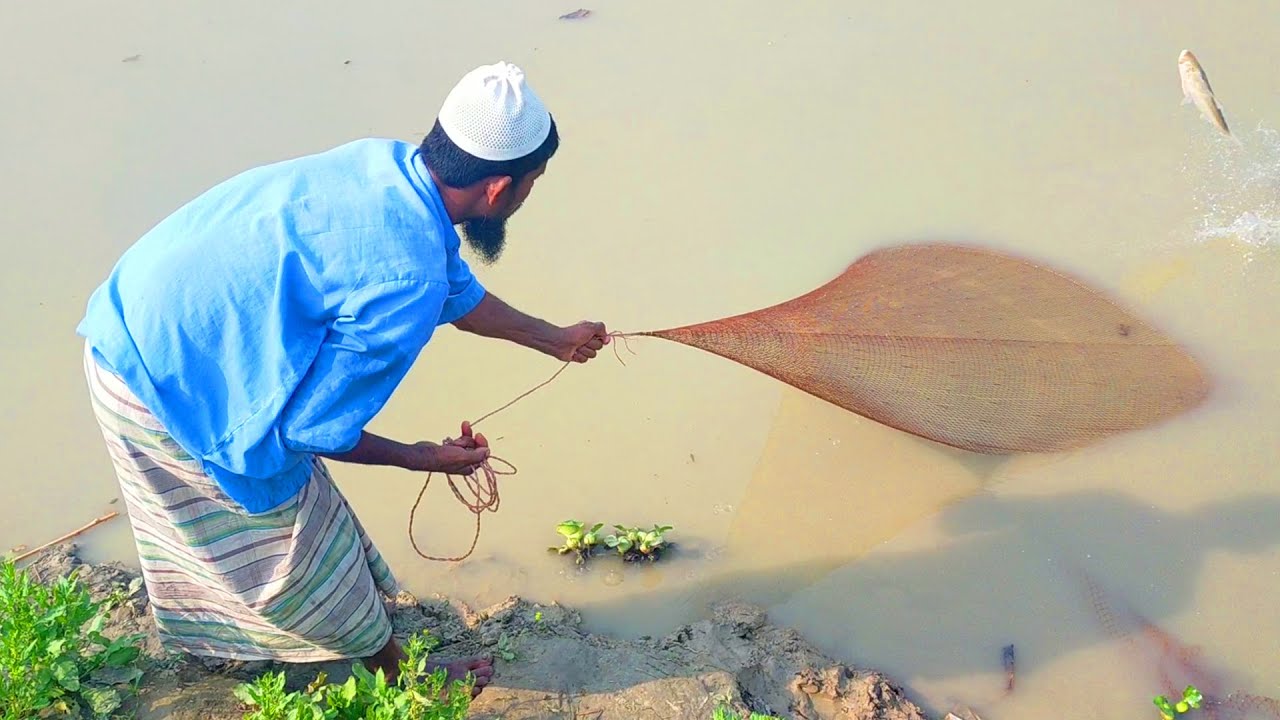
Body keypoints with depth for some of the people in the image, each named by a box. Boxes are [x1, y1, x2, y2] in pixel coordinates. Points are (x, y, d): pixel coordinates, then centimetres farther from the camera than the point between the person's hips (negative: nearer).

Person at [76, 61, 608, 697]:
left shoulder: (390, 165, -3)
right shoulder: (409, 283, -28)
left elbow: (459, 292, 16)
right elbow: (309, 428, -19)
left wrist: (555, 340, 30)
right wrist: (419, 459, -3)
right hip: (166, 388, -8)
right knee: (305, 550, 13)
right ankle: (400, 674, 35)